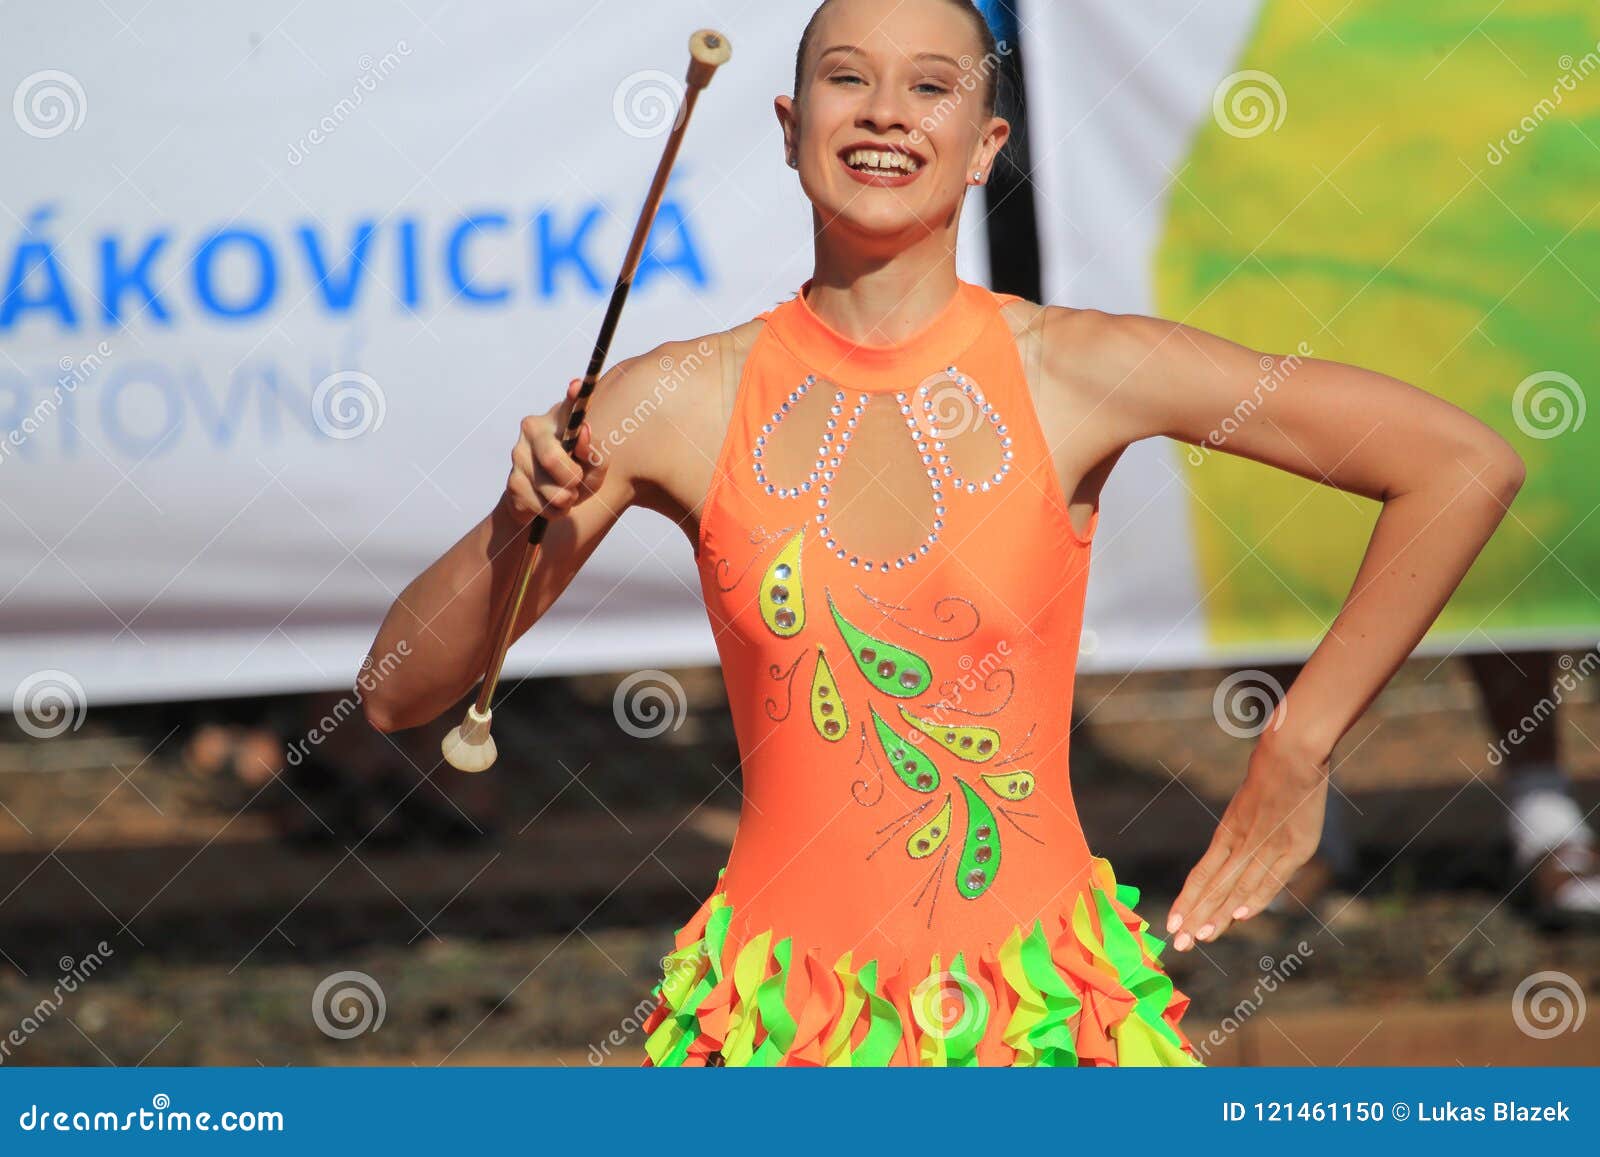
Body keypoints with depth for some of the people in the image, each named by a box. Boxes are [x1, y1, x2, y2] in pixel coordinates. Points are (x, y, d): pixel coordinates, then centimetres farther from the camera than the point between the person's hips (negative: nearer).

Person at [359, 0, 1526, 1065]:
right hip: (783, 1016, 1)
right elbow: (401, 692, 2)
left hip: (1044, 1009, -1)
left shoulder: (1075, 372, -5)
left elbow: (1465, 467, -2)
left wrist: (1295, 756, 0)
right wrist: (519, 526, -17)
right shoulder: (681, 403, -1)